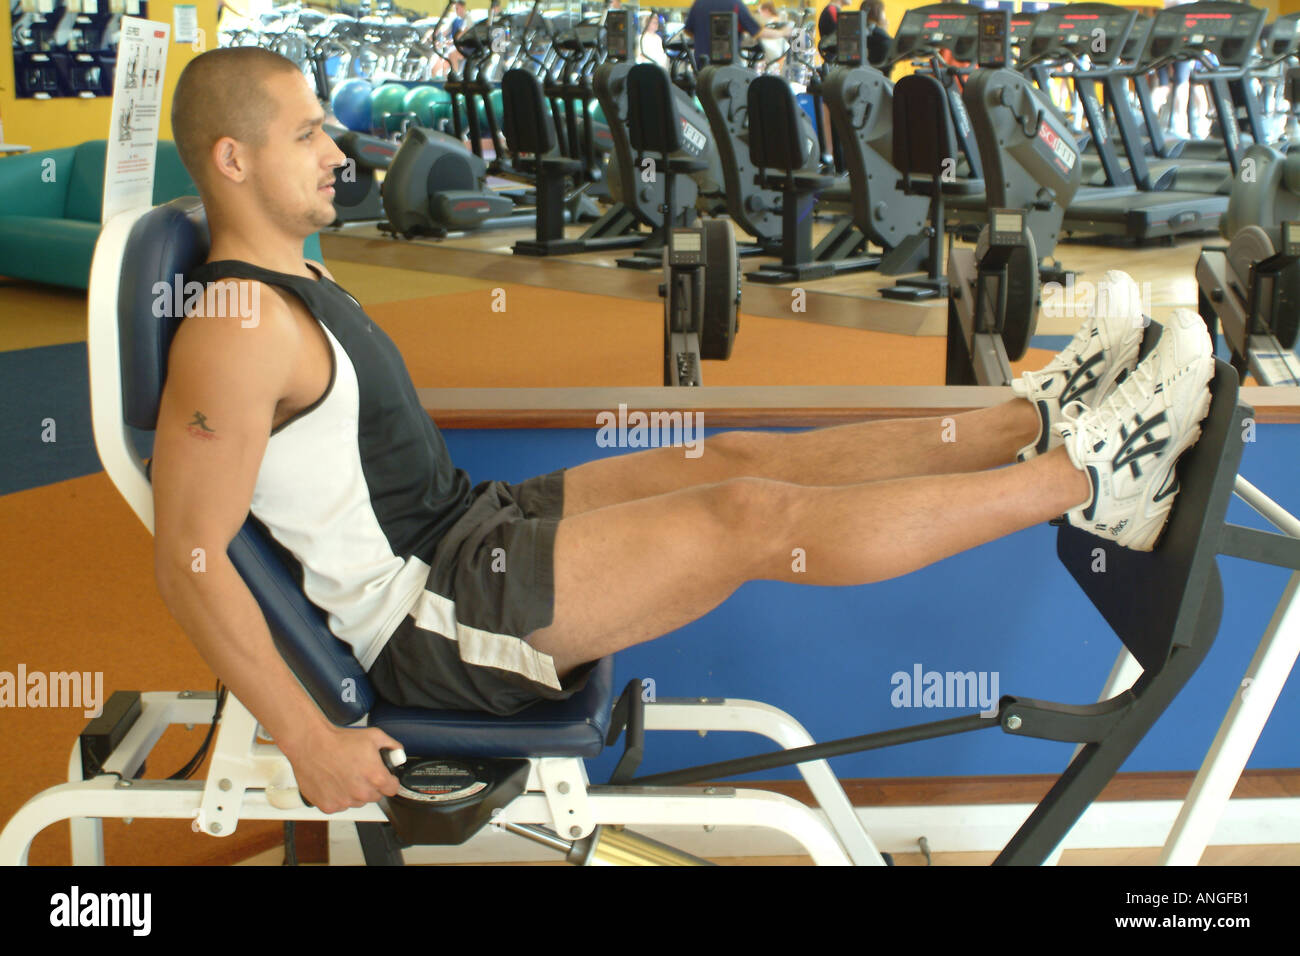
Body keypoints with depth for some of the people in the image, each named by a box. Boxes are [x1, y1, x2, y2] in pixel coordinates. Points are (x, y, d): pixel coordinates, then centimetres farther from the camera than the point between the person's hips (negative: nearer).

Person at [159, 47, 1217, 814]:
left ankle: (1040, 418, 4)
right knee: (749, 519, -16)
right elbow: (187, 560, -25)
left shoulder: (297, 278, 12)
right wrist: (308, 739, -24)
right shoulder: (234, 332, -21)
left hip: (473, 517, 10)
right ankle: (1086, 473, -11)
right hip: (430, 615, -10)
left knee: (743, 457, 1)